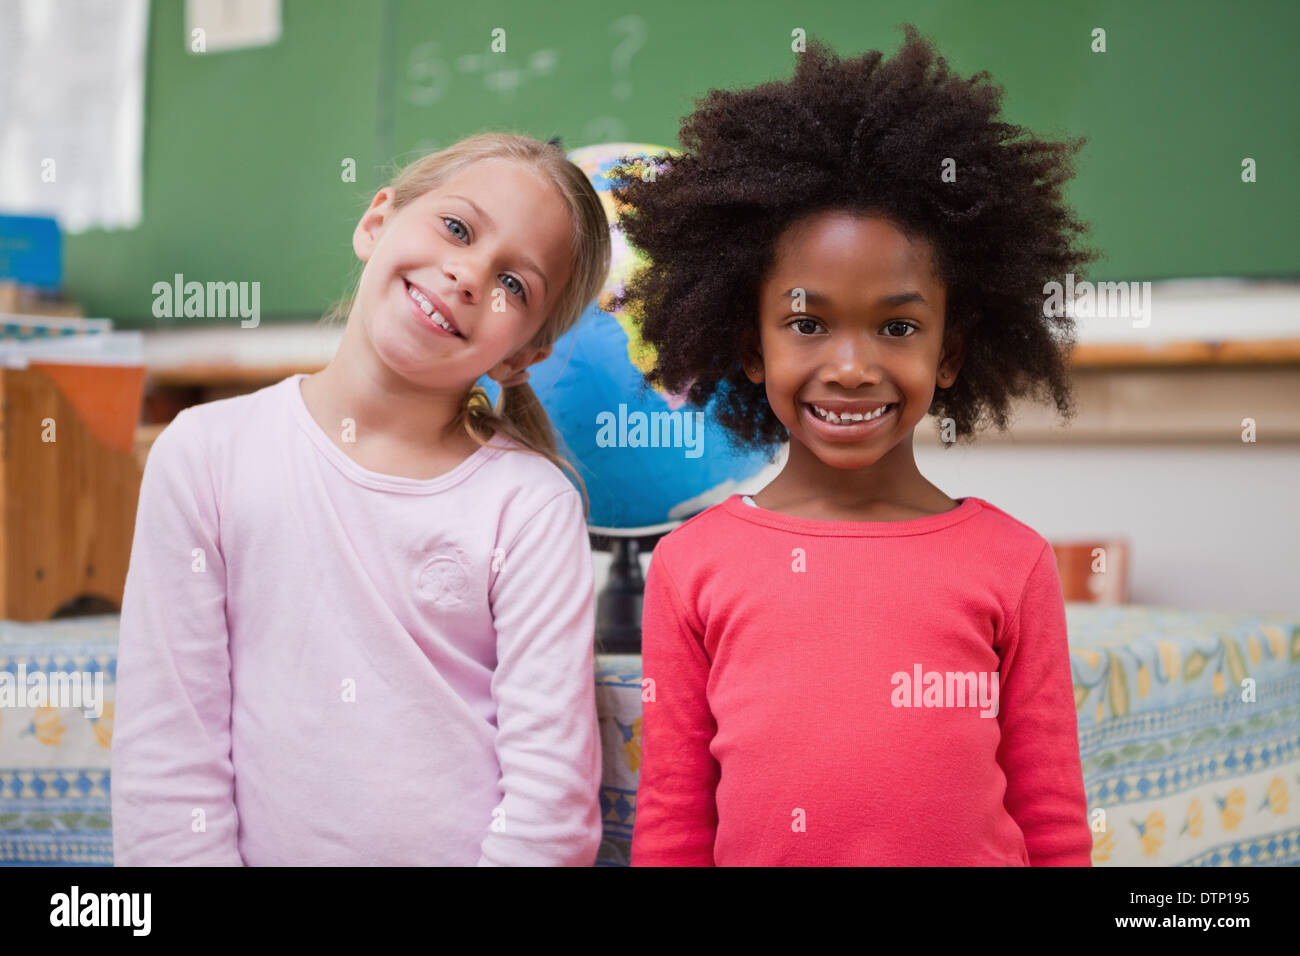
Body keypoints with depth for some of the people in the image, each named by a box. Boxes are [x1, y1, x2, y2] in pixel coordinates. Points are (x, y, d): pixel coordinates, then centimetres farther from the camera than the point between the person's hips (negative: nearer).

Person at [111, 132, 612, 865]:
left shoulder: (532, 507, -6)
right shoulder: (207, 457, -1)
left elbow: (551, 790, -8)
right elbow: (166, 755, -2)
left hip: (465, 849, 0)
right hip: (269, 848, 1)